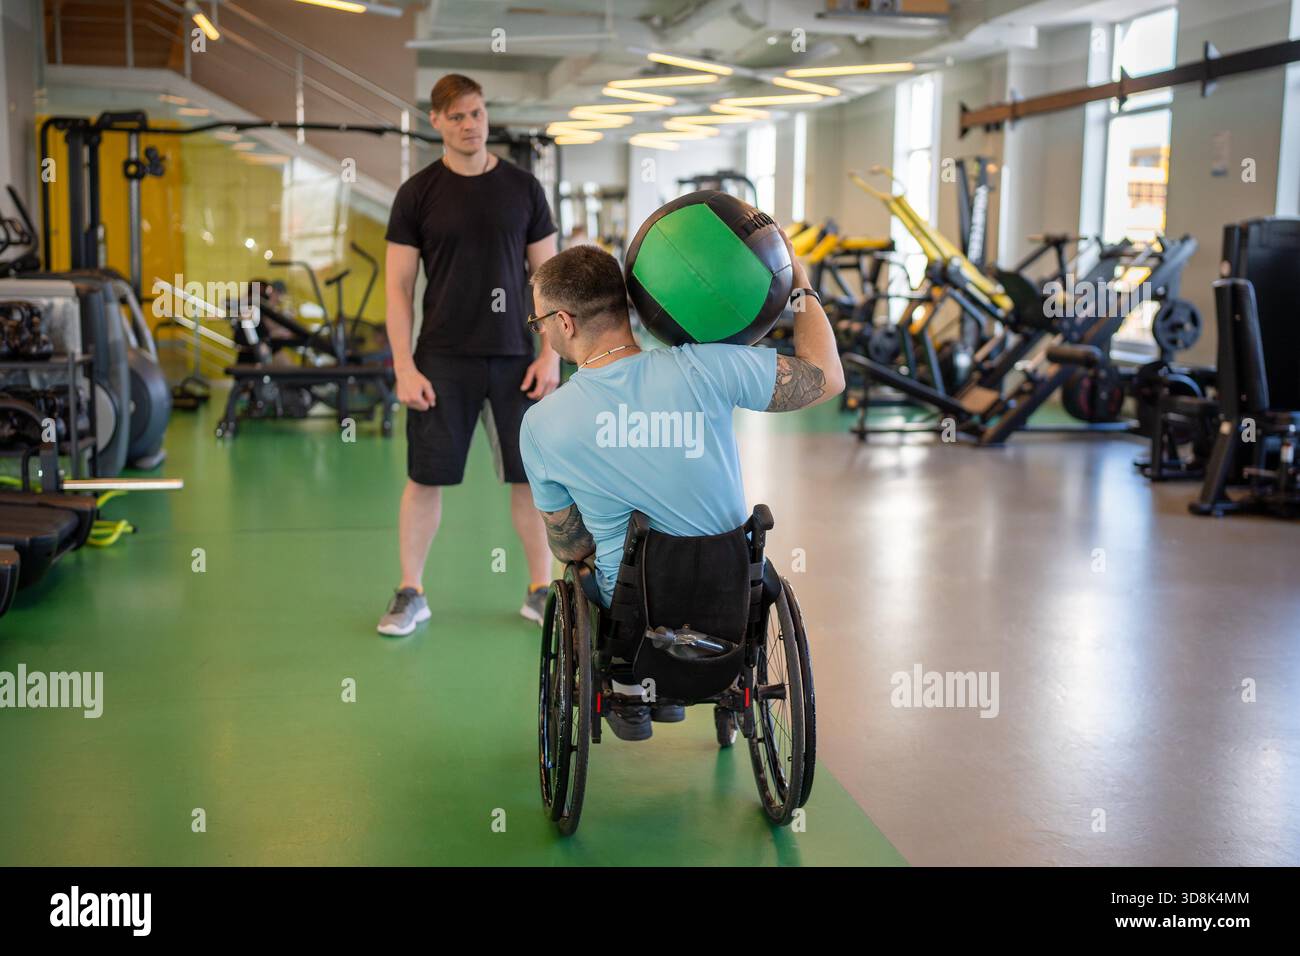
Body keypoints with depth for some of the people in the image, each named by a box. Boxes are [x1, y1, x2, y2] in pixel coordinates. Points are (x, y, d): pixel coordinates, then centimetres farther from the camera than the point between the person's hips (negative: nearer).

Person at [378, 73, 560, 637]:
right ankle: (411, 593, 16)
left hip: (514, 358, 1)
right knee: (426, 477, 2)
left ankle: (540, 589, 18)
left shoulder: (522, 187, 5)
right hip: (443, 360, -1)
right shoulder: (418, 193, 1)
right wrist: (404, 368, -8)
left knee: (530, 475, 4)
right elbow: (398, 286, 0)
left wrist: (551, 354, -3)